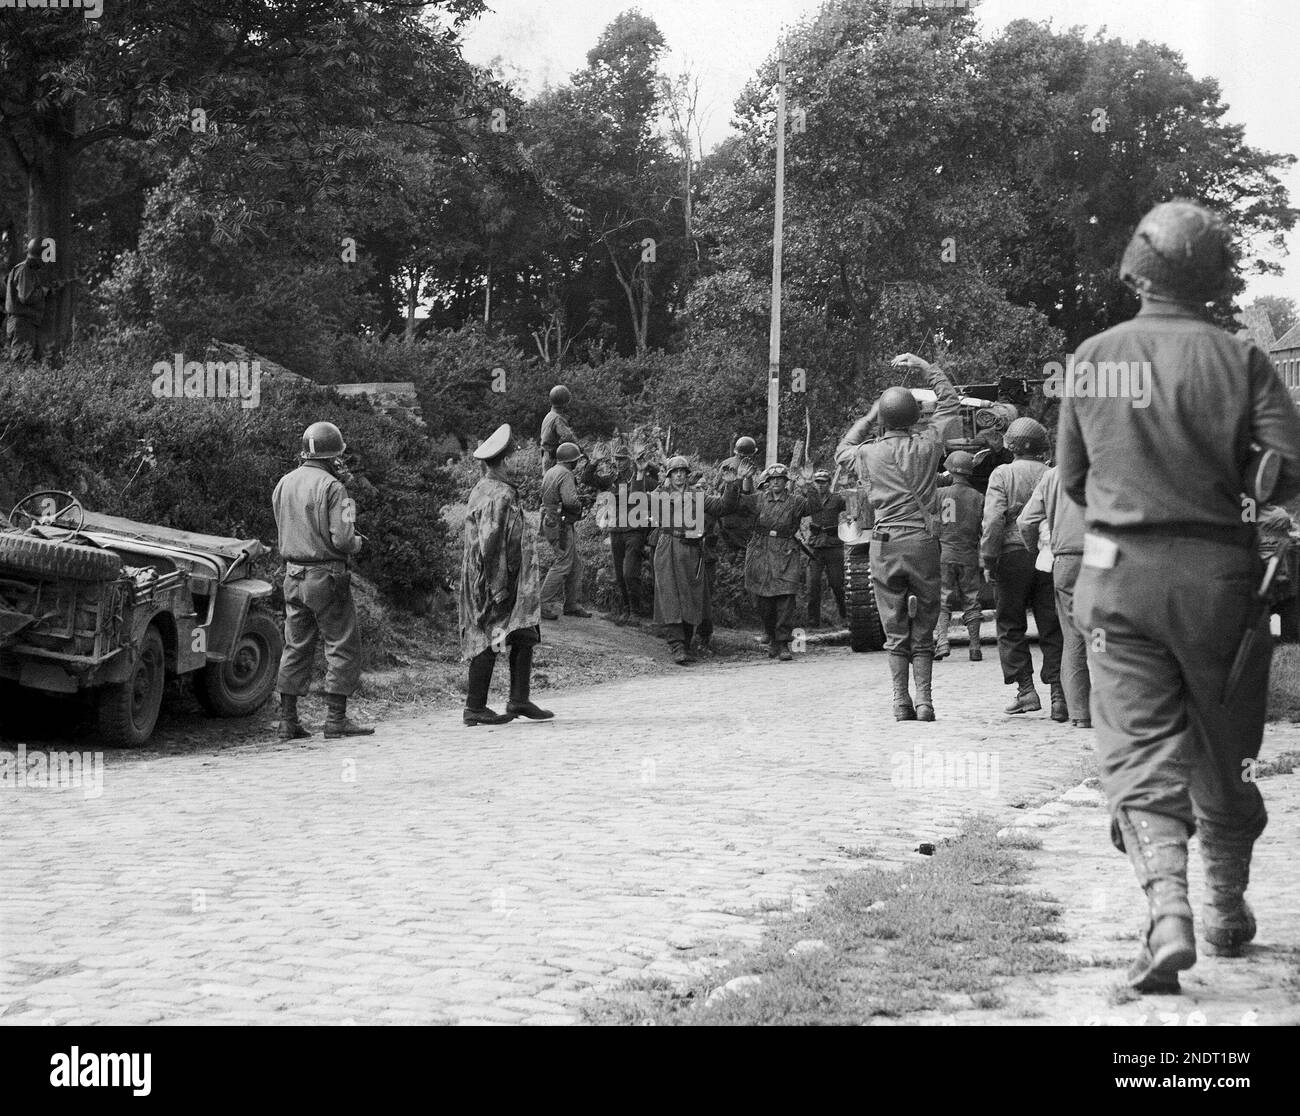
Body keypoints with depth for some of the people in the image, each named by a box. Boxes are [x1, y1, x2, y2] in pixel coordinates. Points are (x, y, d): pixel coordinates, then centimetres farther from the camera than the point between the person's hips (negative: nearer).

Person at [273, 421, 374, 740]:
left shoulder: (284, 484, 7)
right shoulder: (331, 487, -14)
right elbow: (341, 539, -20)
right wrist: (357, 542, 3)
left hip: (293, 576, 7)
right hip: (326, 576, -7)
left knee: (296, 647, 12)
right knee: (343, 646, 2)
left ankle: (288, 720, 12)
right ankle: (336, 718, 0)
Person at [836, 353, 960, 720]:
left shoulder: (868, 454, 0)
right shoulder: (926, 445, -1)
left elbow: (842, 450, 26)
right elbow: (950, 403, 16)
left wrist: (869, 417, 27)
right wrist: (923, 365, 23)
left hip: (885, 544, 0)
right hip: (923, 541, 0)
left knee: (895, 630, 7)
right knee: (923, 630, 7)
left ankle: (900, 701, 4)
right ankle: (924, 700, 2)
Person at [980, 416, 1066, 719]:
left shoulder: (1002, 474, -1)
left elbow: (993, 519, -10)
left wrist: (988, 559, -7)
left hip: (1014, 554, -2)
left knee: (1011, 626, 8)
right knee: (1052, 629, 5)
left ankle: (1025, 689, 1)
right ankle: (1058, 694, -2)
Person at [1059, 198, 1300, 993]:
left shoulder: (1092, 359, 1)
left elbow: (1072, 477, 9)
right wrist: (1231, 488, 8)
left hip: (1119, 573, 0)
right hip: (1219, 573, 0)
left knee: (1140, 746, 0)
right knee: (1224, 752, 15)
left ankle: (1168, 906, -22)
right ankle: (1230, 914, 30)